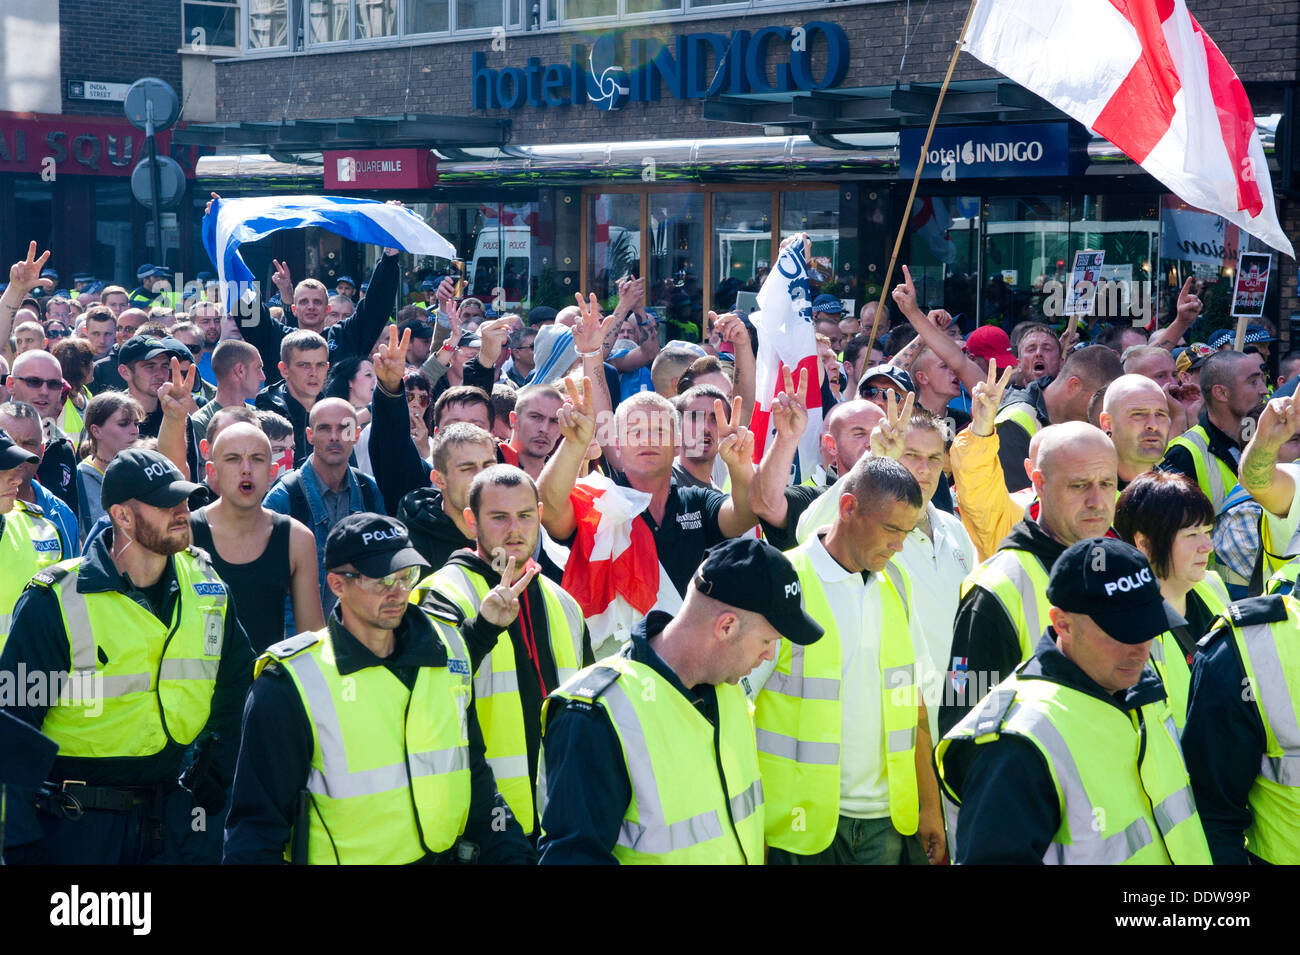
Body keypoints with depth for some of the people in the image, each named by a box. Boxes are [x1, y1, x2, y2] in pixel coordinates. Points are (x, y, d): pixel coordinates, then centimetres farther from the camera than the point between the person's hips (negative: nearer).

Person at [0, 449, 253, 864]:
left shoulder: (207, 587, 2)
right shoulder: (55, 601, -12)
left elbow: (236, 690, 16)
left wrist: (209, 787, 9)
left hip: (172, 815, 4)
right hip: (77, 826, -4)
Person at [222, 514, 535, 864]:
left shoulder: (447, 644, 2)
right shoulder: (291, 684, -13)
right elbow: (258, 819, -9)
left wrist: (509, 852, 7)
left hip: (447, 853, 4)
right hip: (343, 856, -4)